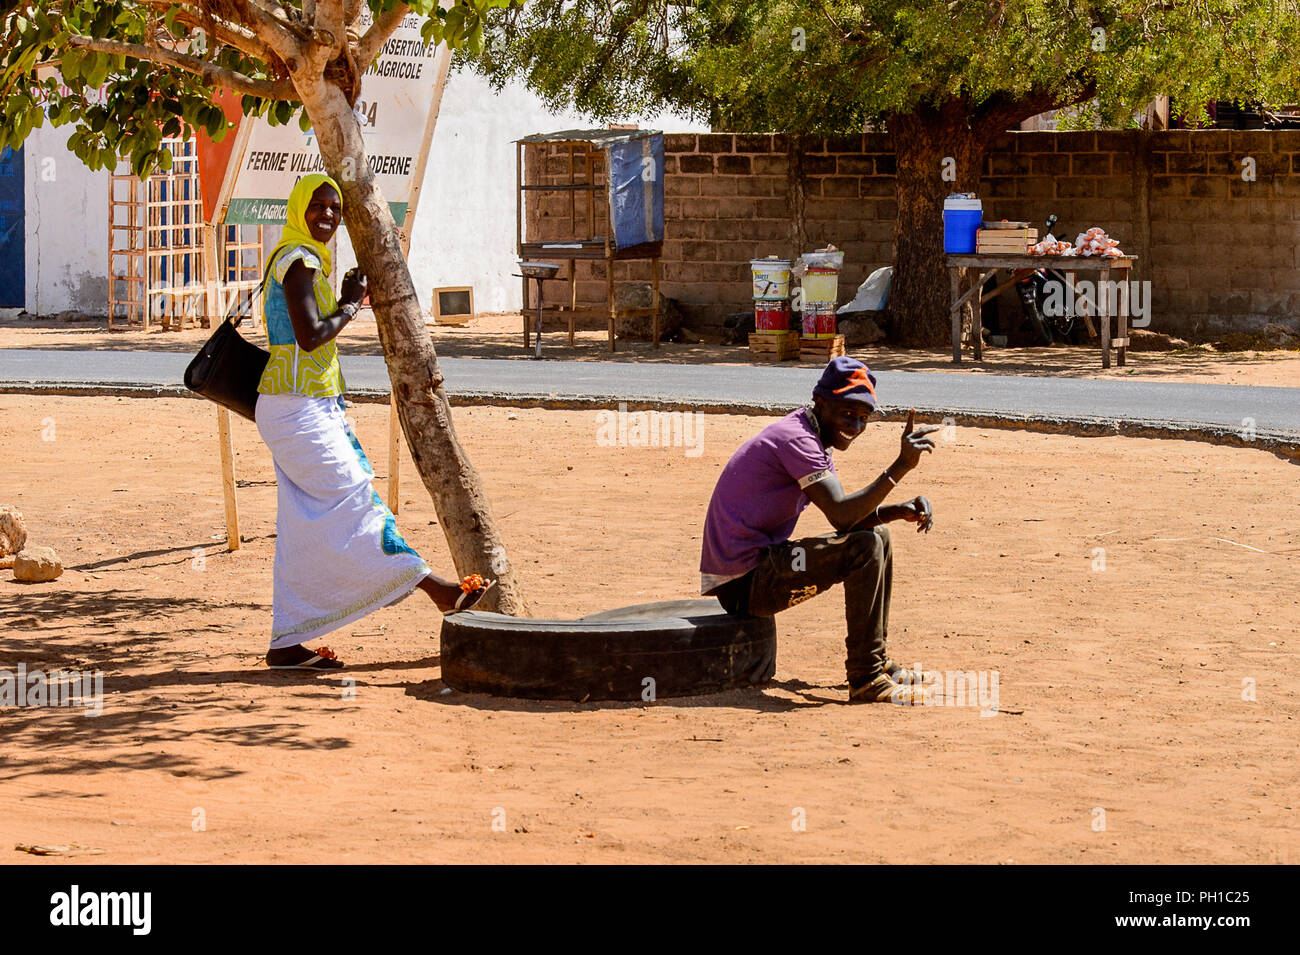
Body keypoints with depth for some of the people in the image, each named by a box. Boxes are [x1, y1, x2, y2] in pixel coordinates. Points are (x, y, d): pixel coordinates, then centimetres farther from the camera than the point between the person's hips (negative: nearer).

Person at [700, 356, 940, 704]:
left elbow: (847, 514, 15)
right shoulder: (796, 437, -18)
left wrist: (900, 511, -2)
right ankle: (865, 681, -17)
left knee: (878, 535, 18)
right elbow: (841, 517, -27)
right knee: (865, 547, -22)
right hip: (744, 582, -11)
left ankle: (877, 663, 23)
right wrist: (900, 467, -30)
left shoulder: (813, 440, 14)